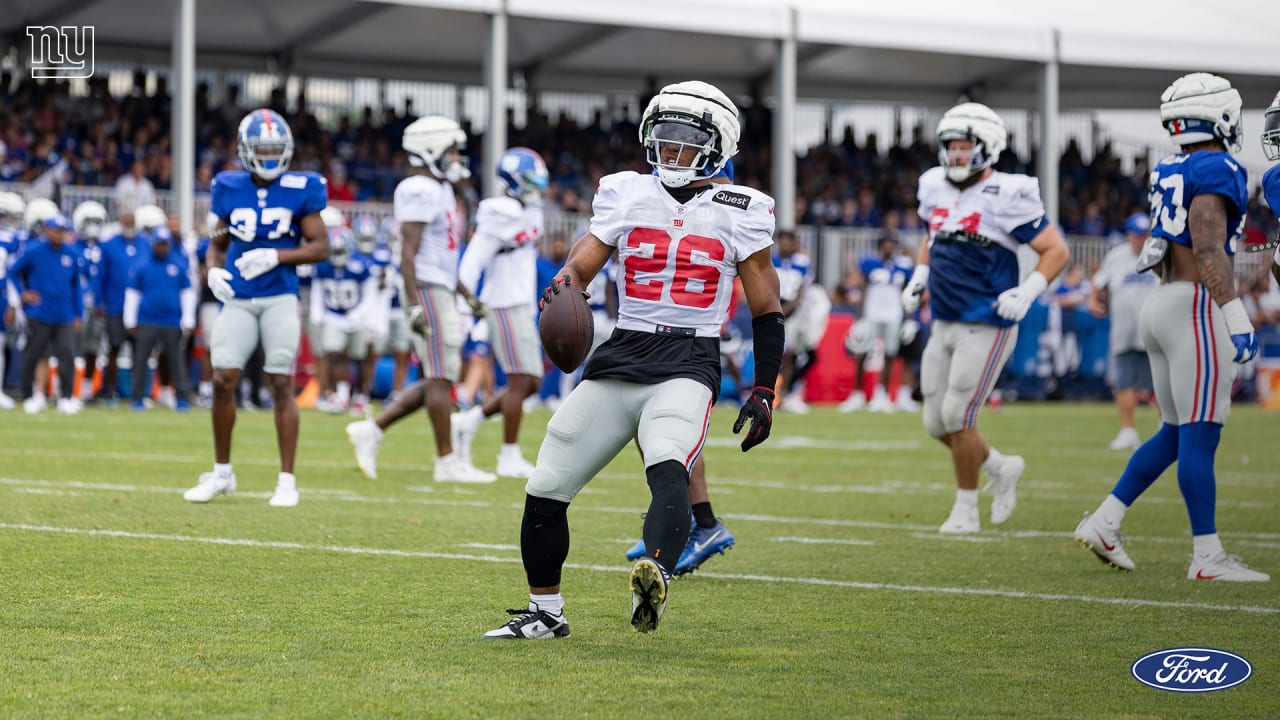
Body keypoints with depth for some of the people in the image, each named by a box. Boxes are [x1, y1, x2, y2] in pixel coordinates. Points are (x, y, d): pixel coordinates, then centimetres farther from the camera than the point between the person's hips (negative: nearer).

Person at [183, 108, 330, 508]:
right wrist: (213, 269, -3)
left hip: (280, 298, -3)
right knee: (223, 382, -2)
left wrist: (276, 257, -16)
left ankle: (287, 480, 4)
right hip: (238, 299, 3)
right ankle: (222, 472, 14)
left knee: (282, 385, -3)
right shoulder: (230, 190, 7)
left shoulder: (300, 190, -2)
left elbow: (320, 246, -3)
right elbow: (218, 242, 18)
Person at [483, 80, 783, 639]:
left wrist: (763, 394, 1)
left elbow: (767, 311, 8)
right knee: (545, 491, 2)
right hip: (620, 359, 4)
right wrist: (563, 288, -19)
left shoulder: (738, 213, 4)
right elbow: (581, 263, 6)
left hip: (688, 366, -4)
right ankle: (546, 613, 21)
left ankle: (655, 579, -57)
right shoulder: (626, 196, 11)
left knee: (668, 470, -33)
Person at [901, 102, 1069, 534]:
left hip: (987, 326, -7)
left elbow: (1056, 251, -9)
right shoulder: (935, 188, 7)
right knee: (937, 423, 8)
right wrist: (918, 278, 12)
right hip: (944, 324, 7)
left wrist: (1027, 292, -21)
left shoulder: (1007, 197, -13)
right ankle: (1000, 468, 31)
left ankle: (966, 510, 8)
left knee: (957, 417, -8)